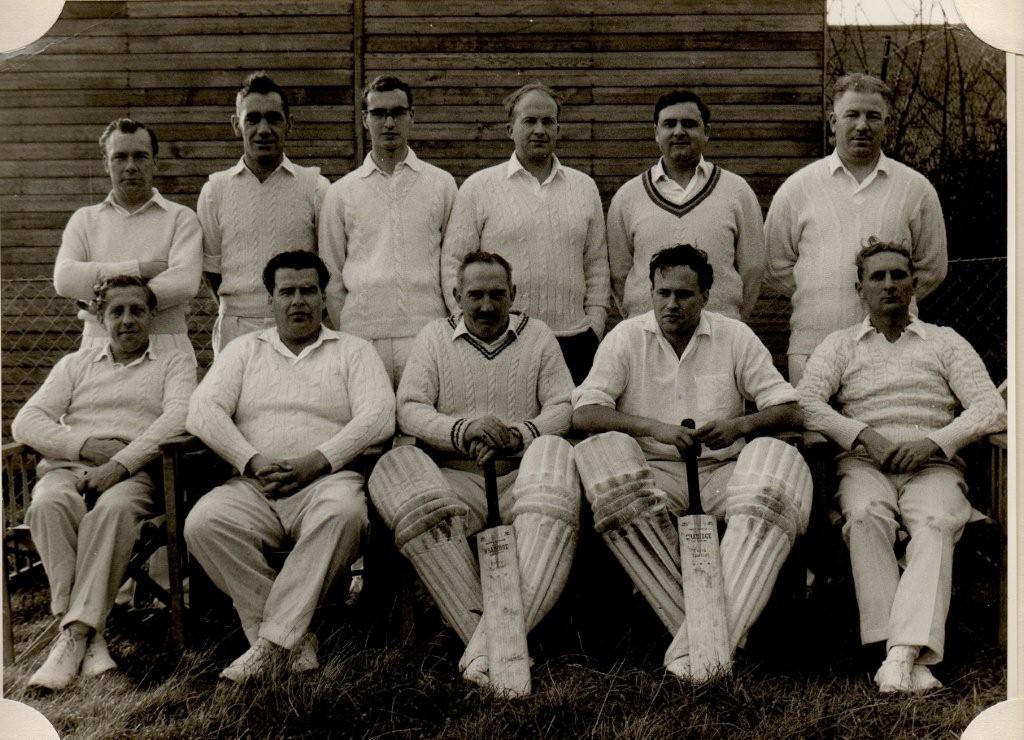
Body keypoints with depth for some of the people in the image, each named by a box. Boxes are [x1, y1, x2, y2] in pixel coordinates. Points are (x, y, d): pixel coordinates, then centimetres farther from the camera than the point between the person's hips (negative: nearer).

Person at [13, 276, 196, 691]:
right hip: (67, 468, 2)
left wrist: (119, 464, -18)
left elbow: (177, 418, -4)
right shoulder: (75, 364, 26)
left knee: (113, 507, -38)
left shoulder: (175, 365, 18)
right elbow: (25, 422, 13)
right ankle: (89, 637, -33)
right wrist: (85, 446, -6)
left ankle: (75, 633, -37)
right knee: (48, 505, -33)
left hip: (134, 472, -2)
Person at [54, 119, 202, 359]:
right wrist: (140, 268, -6)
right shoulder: (84, 219, 17)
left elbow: (185, 282, -8)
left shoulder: (180, 217, 8)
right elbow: (64, 279, 0)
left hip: (165, 349, -1)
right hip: (99, 347, 2)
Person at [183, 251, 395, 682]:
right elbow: (202, 411, 7)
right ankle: (294, 638, -23)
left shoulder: (353, 351, 15)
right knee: (202, 522, -29)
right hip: (253, 486, 2)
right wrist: (252, 461, -10)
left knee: (344, 512, -37)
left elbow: (378, 417, -1)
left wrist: (316, 461, -15)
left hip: (325, 482, -2)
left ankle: (271, 638, -29)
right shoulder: (244, 350, 21)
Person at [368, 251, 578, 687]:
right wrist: (462, 431, -14)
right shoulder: (435, 336, 17)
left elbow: (564, 407, 8)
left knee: (553, 454, -35)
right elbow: (410, 409, 5)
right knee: (394, 470, -31)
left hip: (519, 478, 0)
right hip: (455, 479, 0)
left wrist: (518, 435, -13)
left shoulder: (537, 336, 18)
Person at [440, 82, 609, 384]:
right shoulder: (478, 187, 3)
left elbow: (596, 265, 15)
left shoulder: (585, 187, 13)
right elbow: (453, 265, 1)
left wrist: (596, 323, 6)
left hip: (573, 340, 3)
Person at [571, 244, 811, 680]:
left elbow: (790, 410, 5)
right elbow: (583, 414, -5)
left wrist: (739, 424, -16)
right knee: (600, 453, -32)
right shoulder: (627, 338, 6)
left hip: (719, 472, 1)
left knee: (778, 463, -31)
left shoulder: (734, 337, 9)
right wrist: (654, 427, -19)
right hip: (652, 472, 0)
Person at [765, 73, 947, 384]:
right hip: (812, 344, 0)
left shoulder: (916, 189, 10)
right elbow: (777, 267, 10)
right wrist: (822, 301, 5)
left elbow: (931, 269, 14)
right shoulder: (797, 187, 8)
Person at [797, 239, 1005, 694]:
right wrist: (864, 434, -13)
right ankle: (907, 655, -39)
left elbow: (991, 409, 7)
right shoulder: (840, 345, 19)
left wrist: (933, 442, -10)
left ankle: (904, 651, -45)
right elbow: (805, 403, 3)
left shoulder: (945, 342, 20)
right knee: (865, 514, -35)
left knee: (935, 522, -34)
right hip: (864, 463, 0)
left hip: (932, 465, 0)